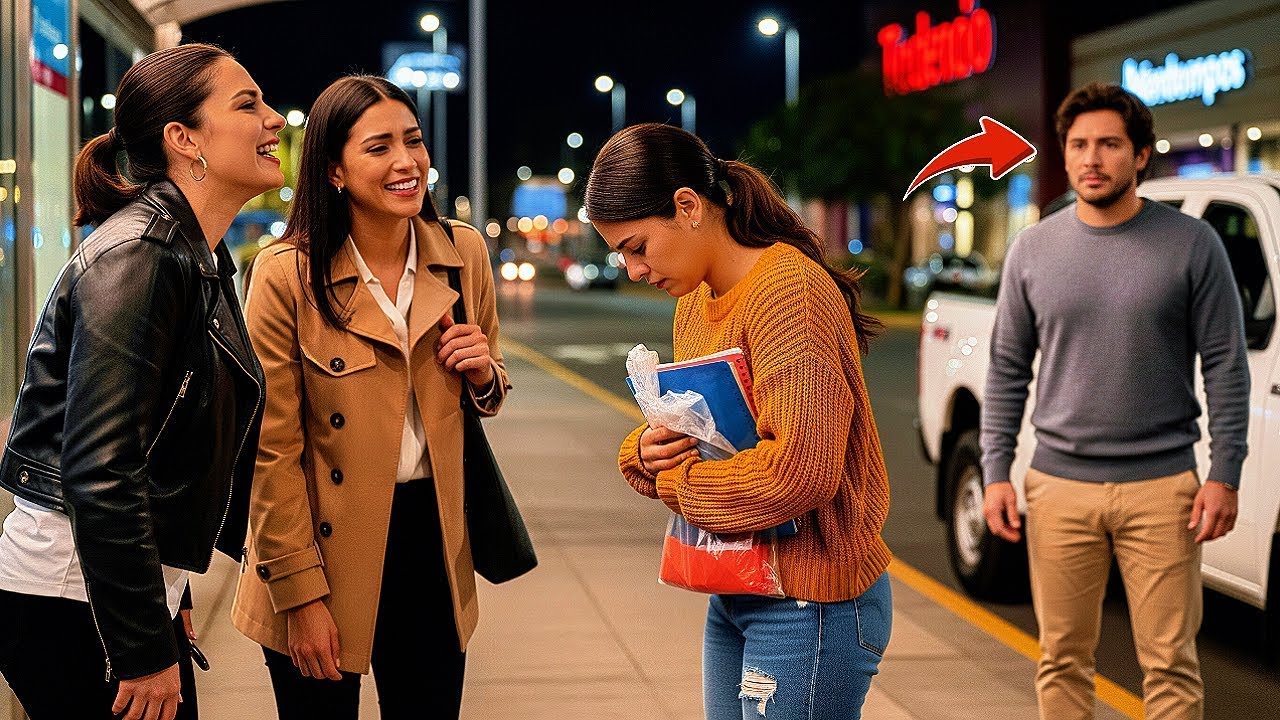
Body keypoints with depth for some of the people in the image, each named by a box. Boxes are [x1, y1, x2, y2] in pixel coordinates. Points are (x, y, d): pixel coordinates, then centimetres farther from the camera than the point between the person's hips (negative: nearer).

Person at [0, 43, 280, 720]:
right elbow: (100, 471, -24)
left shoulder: (198, 258, 12)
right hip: (73, 602, -9)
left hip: (136, 587, 9)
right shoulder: (134, 255, -18)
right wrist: (145, 653, -21)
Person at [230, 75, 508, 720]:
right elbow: (273, 451, -11)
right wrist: (301, 596, -12)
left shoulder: (464, 254, 1)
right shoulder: (286, 276, -12)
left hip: (432, 540, 4)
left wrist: (485, 377, -7)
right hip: (326, 545, -4)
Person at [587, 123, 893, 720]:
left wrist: (674, 482, -15)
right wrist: (646, 452, -5)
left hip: (807, 605, -9)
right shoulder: (694, 301, 11)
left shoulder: (789, 290, -20)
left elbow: (802, 470, -28)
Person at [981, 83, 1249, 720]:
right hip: (1059, 489, 2)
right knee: (1063, 660, 8)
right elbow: (1007, 370, 10)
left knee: (1170, 664, 0)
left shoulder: (1191, 245, -1)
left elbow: (1226, 367, -1)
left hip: (1161, 489, -2)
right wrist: (995, 472, 2)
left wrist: (1224, 476, -8)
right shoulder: (1033, 250, 7)